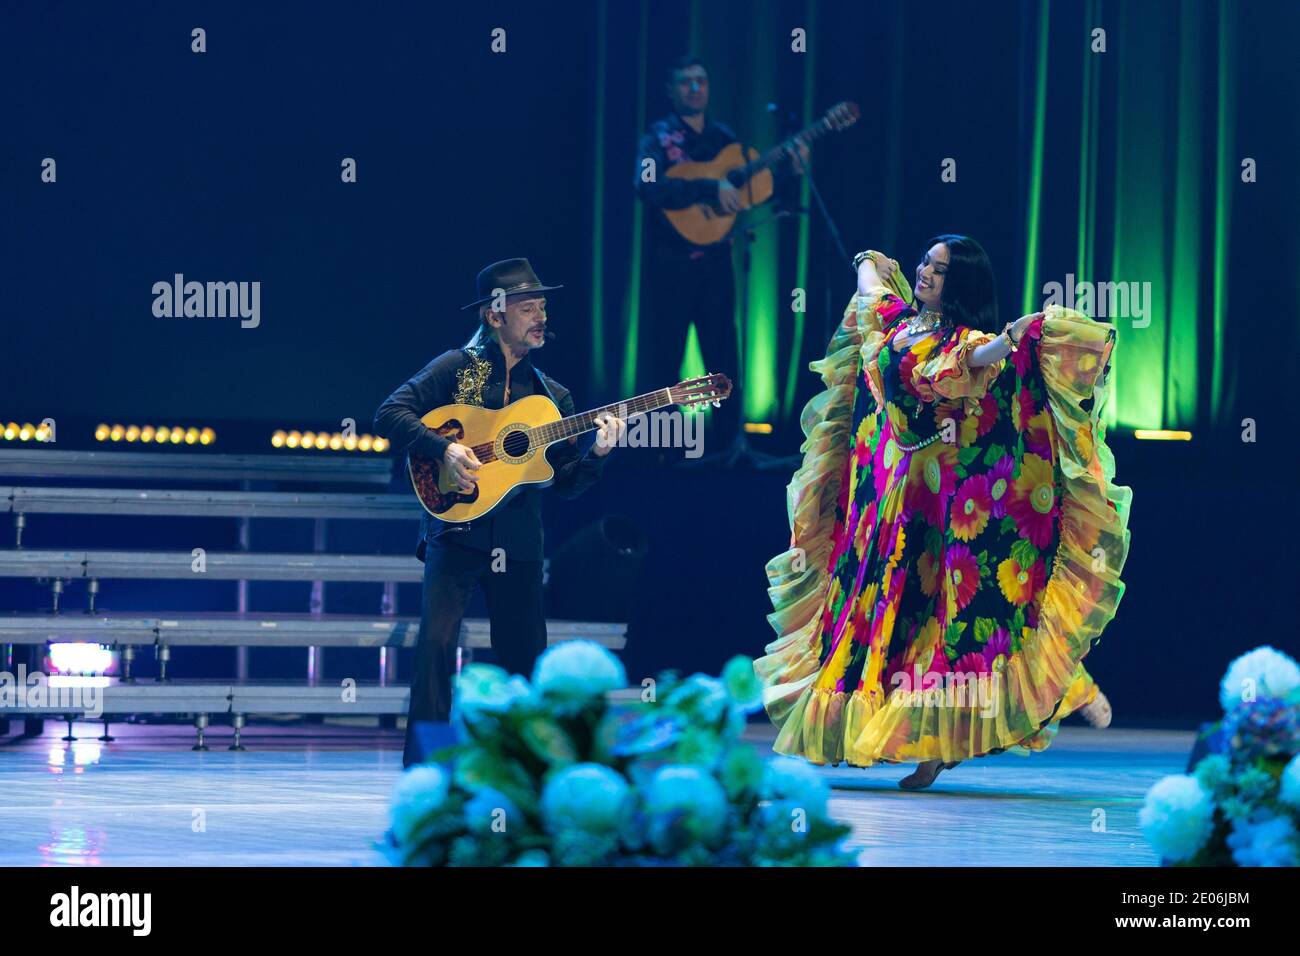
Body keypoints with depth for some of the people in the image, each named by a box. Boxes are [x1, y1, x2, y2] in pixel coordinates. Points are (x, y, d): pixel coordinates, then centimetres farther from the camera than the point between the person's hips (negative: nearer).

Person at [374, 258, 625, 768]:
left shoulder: (551, 394, 15)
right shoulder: (457, 368, 3)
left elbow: (565, 482, 12)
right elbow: (391, 414, -7)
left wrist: (597, 454, -6)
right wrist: (444, 448, -19)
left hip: (518, 546, 5)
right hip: (457, 531, -5)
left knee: (525, 659, 5)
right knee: (436, 641, -18)